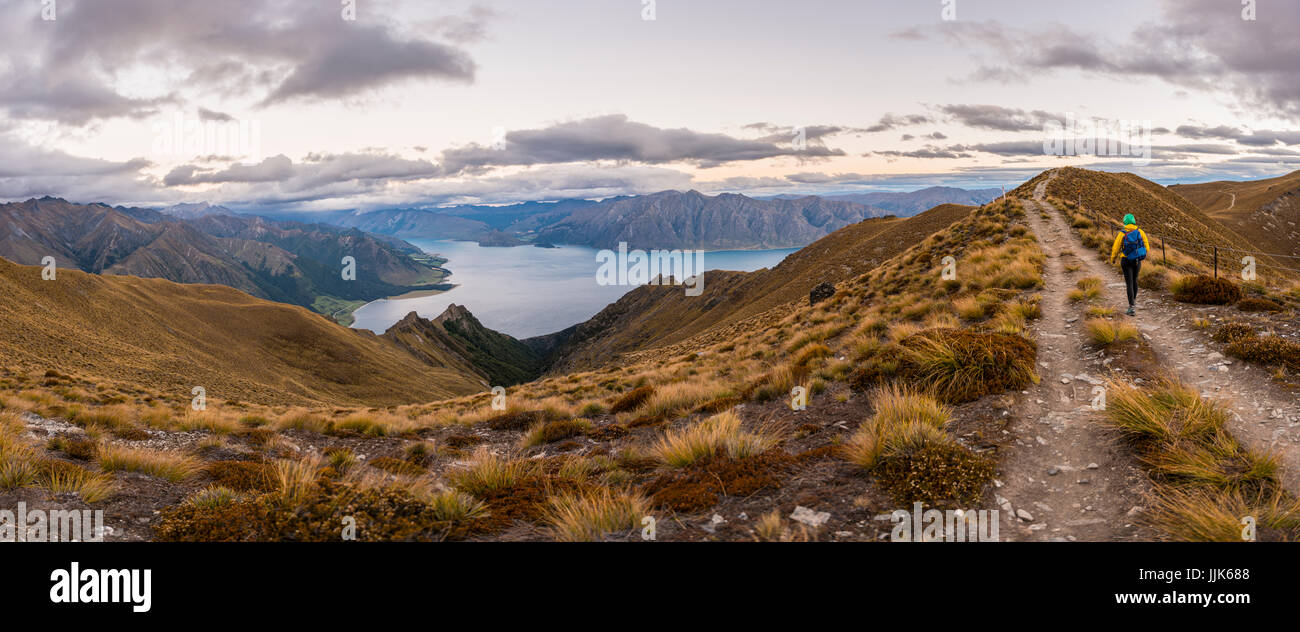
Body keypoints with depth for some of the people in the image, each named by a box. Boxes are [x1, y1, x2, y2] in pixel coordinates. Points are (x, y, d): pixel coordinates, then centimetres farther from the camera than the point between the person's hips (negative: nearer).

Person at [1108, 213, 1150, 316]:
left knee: (1129, 283, -4)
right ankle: (1134, 299, 46)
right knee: (1134, 280, 26)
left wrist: (1112, 260, 12)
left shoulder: (1121, 234, -11)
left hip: (1126, 261, -3)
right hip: (1138, 261, 3)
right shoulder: (1141, 232, -4)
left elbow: (1115, 249, -7)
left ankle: (1131, 307, -14)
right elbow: (1147, 248, 0)